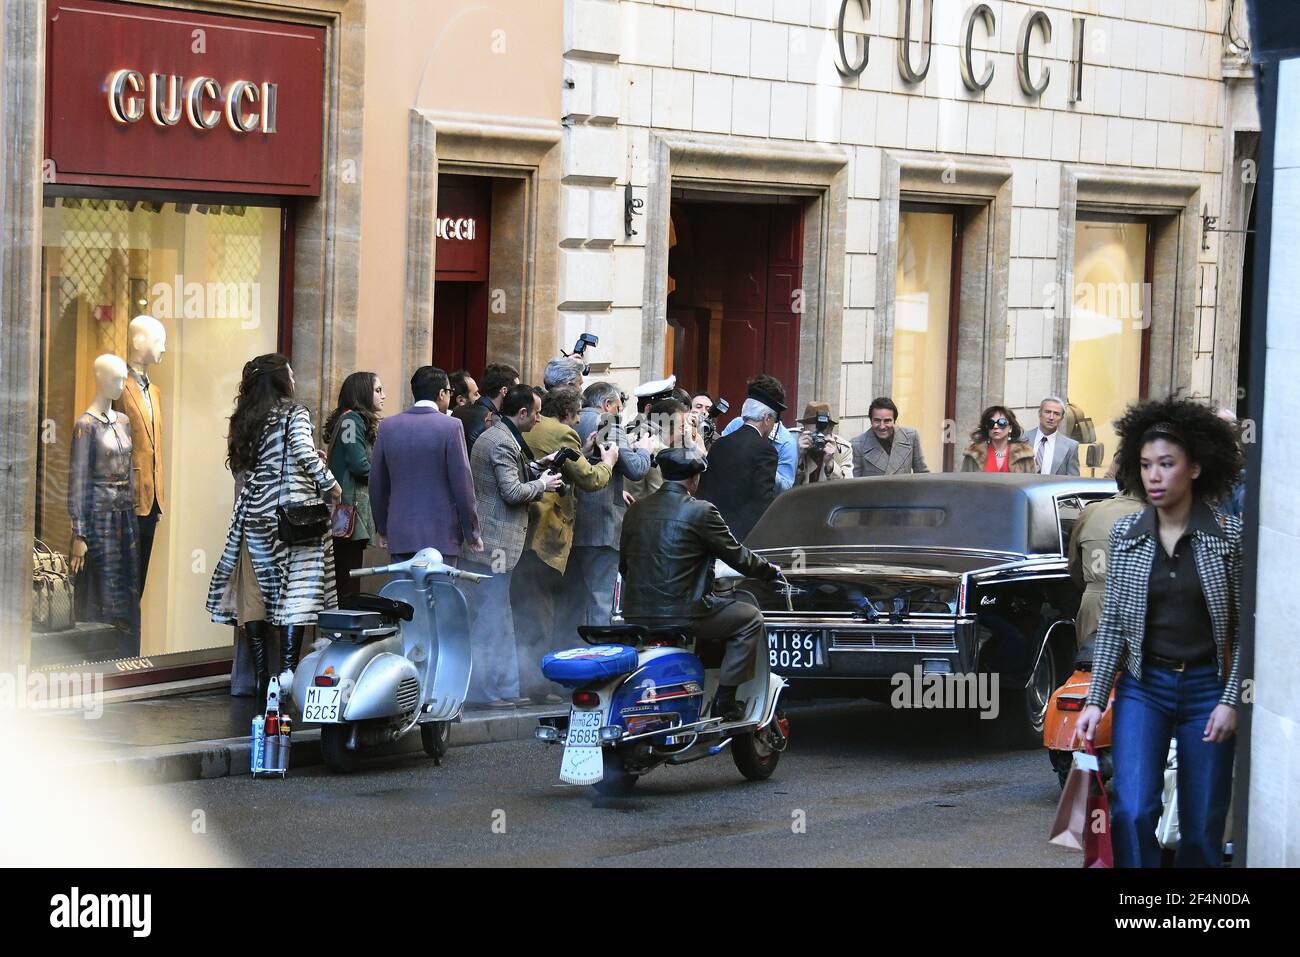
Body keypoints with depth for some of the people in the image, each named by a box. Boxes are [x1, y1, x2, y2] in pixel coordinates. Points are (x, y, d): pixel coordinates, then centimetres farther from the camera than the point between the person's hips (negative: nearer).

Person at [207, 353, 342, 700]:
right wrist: (331, 485, -8)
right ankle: (288, 674, -9)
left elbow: (239, 470, 13)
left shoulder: (243, 420, 10)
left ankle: (261, 678, 8)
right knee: (296, 594, -3)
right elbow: (305, 451, -19)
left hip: (255, 515, 5)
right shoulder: (294, 414, -5)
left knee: (256, 596, 7)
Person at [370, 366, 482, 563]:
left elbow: (377, 484, 10)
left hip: (399, 535, 4)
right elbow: (462, 483, -7)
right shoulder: (450, 427, -8)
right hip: (441, 536, -4)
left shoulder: (388, 426, 5)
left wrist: (382, 529, 21)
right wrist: (472, 533, 2)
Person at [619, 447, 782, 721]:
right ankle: (724, 702, 4)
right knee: (750, 619, 10)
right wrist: (770, 570, 18)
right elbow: (736, 555, -1)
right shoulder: (700, 511, -8)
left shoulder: (636, 511, 10)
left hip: (635, 614, 7)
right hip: (682, 612, -7)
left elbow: (624, 565, 18)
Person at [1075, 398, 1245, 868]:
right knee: (1132, 813, -15)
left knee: (1203, 827, 4)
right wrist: (1094, 700, 1)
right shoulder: (1126, 533, 1)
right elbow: (1113, 623, 5)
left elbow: (1245, 626, -2)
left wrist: (1231, 701, -8)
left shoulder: (1229, 534, -5)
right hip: (1142, 686, 1)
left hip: (1207, 688, -1)